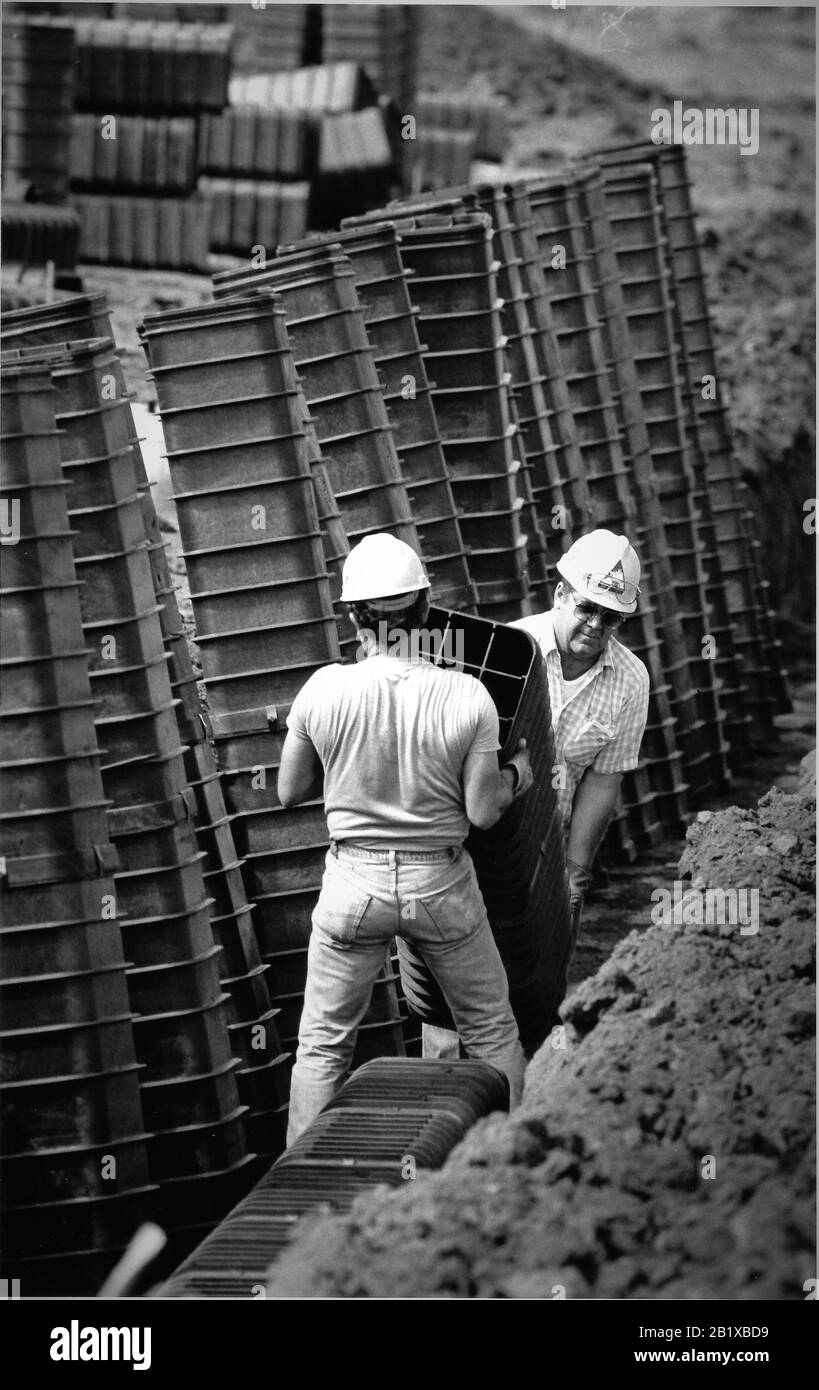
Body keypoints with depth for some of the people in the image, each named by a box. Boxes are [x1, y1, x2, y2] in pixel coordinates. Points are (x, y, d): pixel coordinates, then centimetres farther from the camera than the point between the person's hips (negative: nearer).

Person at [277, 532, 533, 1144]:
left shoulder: (324, 690, -14)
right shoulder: (467, 698, -16)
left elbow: (290, 792, -2)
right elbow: (483, 812, -10)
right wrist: (517, 775, 11)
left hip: (354, 881, 0)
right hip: (442, 885, 0)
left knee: (323, 1043, 14)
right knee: (492, 1030, 19)